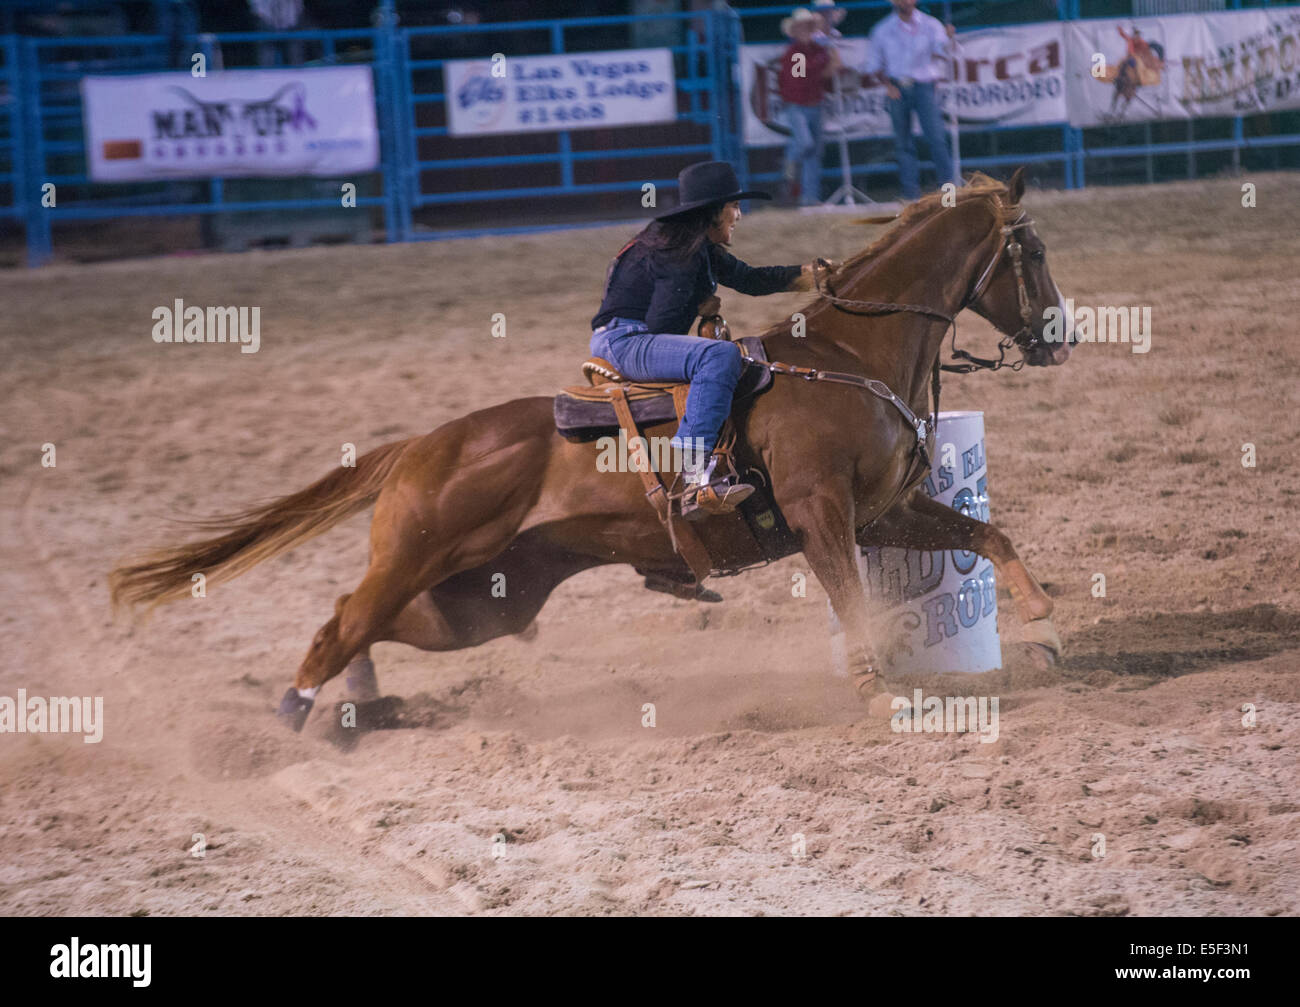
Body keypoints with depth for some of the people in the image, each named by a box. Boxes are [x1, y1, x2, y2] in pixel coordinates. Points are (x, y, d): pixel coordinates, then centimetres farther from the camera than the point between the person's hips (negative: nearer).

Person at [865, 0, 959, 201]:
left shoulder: (930, 25, 3)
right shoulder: (883, 30, 7)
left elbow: (947, 52, -10)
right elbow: (874, 65, 12)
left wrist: (950, 38, -33)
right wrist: (888, 85, -4)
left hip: (923, 86, -1)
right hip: (898, 91, 1)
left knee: (936, 137, -12)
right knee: (903, 143, 2)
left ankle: (947, 184, -8)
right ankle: (911, 191, 7)